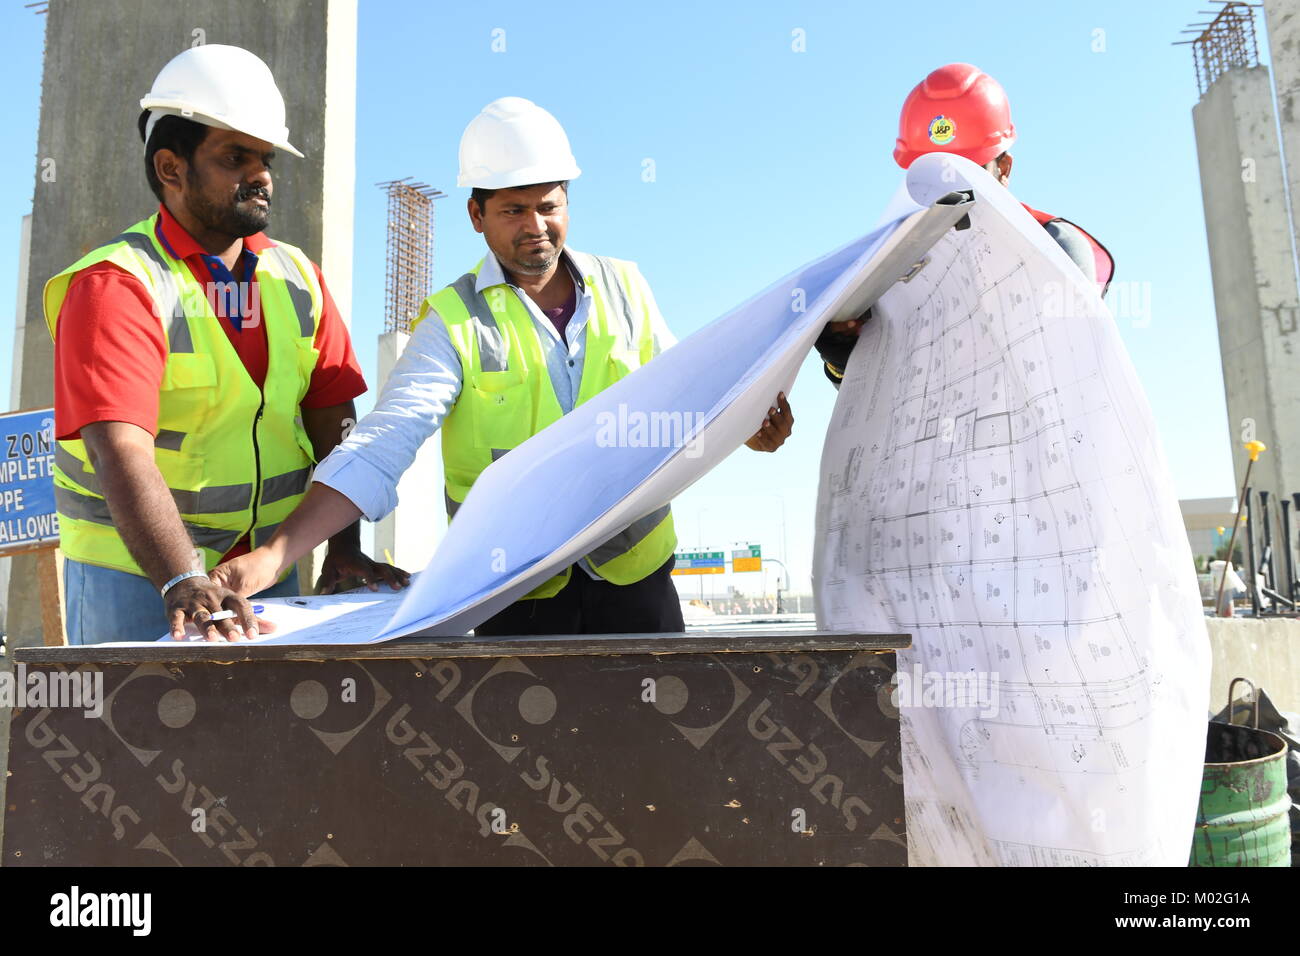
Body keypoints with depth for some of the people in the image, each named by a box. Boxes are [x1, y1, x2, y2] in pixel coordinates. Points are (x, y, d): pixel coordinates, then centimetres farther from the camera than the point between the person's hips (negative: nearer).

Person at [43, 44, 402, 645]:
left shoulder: (296, 276, 5)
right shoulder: (117, 286, -12)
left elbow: (332, 425, 0)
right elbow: (122, 452, -24)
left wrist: (344, 547, -10)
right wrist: (183, 584, -37)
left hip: (269, 569, 5)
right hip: (136, 575, -4)